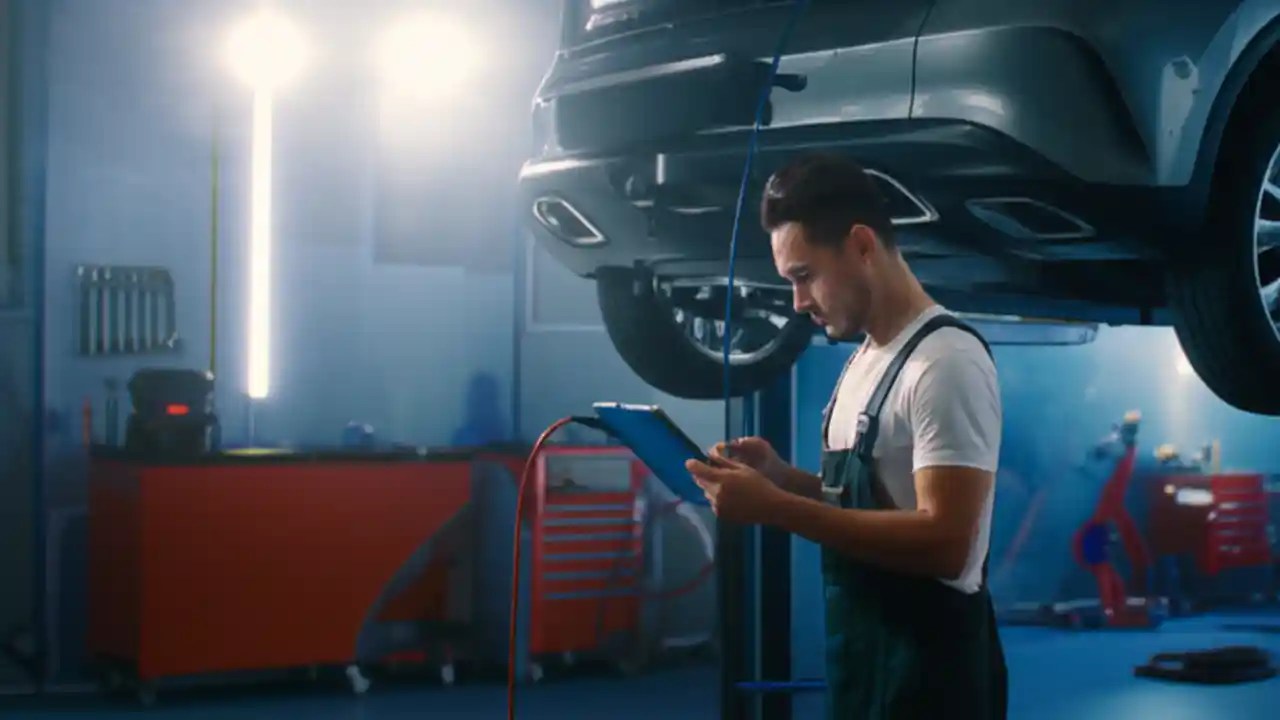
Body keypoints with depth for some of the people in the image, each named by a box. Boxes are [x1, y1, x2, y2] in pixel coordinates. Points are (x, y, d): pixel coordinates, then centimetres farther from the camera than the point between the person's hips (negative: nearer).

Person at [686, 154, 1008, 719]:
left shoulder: (945, 362, -19)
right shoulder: (866, 356, 12)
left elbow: (945, 542, -26)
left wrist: (776, 508, -26)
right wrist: (780, 475, 1)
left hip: (926, 667, -9)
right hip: (865, 654, 9)